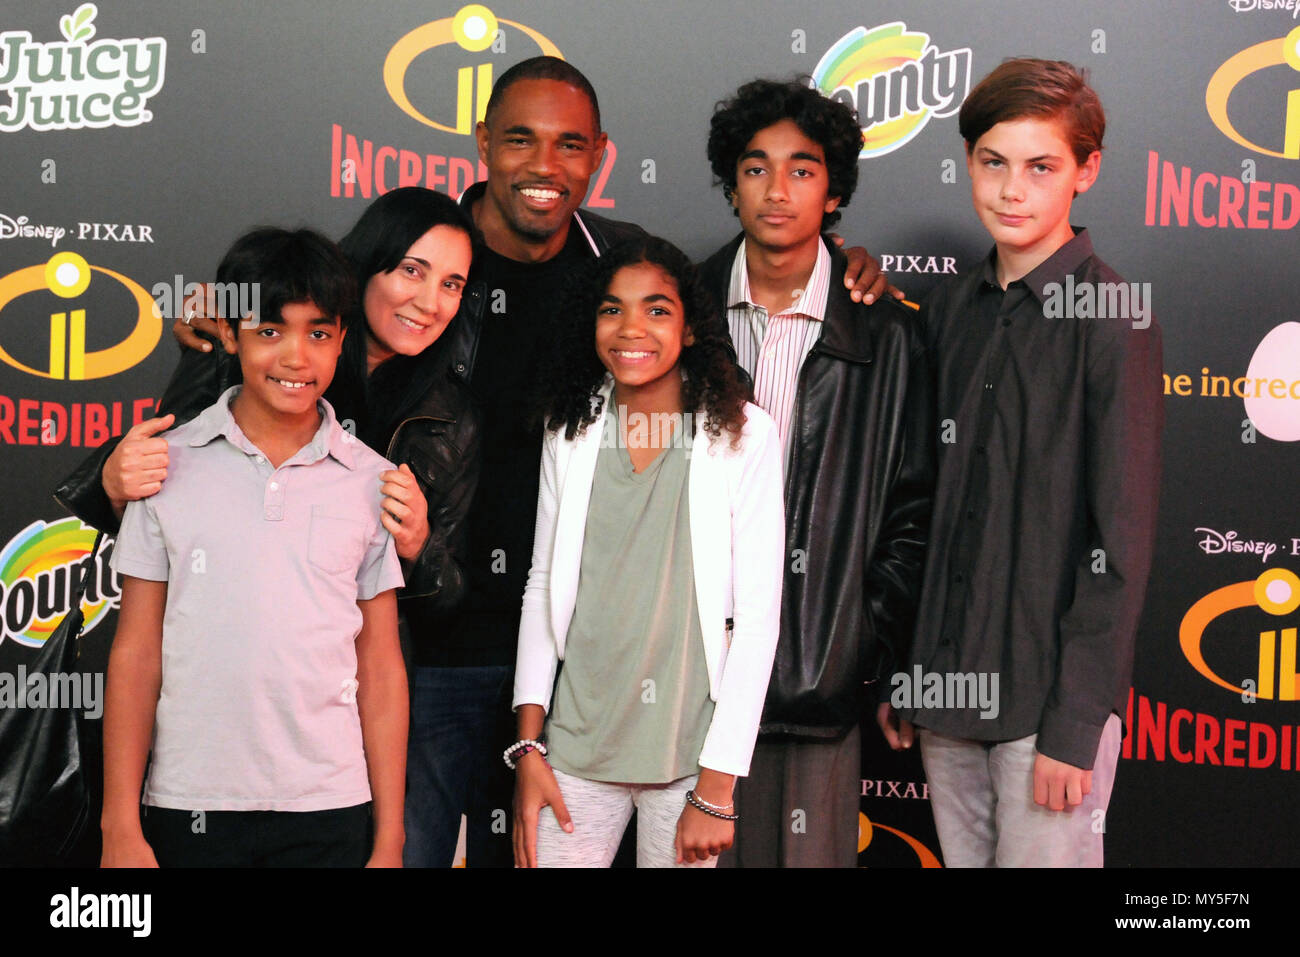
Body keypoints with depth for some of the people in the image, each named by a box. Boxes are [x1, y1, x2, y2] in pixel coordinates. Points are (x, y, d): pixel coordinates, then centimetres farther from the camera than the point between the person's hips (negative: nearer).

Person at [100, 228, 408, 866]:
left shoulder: (371, 481, 2)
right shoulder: (169, 465, 0)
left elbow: (381, 670, 4)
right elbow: (135, 653, 1)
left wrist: (389, 841, 2)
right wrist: (121, 828, -2)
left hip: (330, 812, 1)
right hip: (190, 809, 0)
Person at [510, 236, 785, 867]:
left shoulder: (743, 434, -6)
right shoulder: (571, 434, 5)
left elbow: (757, 617, -8)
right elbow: (541, 588, 8)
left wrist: (716, 789, -10)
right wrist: (528, 748, 2)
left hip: (692, 750, -2)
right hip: (577, 745, 3)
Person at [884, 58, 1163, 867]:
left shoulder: (1112, 322, -11)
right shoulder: (952, 309, 7)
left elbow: (1122, 543, -12)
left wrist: (1074, 723, -14)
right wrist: (901, 672, 10)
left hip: (1050, 693, -5)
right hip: (948, 680, 6)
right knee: (962, 858, 15)